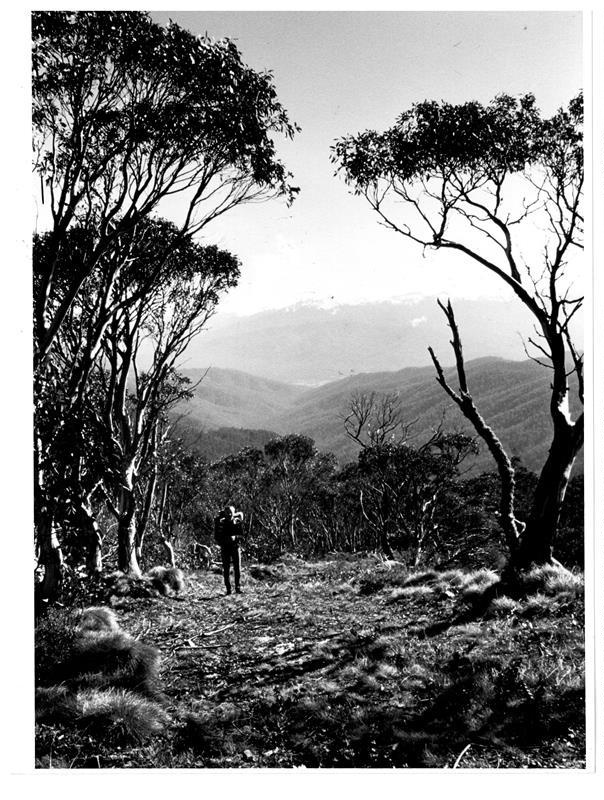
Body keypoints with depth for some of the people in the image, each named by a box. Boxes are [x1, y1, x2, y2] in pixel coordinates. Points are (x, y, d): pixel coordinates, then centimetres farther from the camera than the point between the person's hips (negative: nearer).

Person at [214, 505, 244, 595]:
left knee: (237, 568, -5)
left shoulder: (238, 522, 2)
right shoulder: (221, 523, 0)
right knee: (226, 569, -1)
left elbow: (241, 534, 2)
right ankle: (228, 589, 4)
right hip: (225, 548, 0)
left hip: (235, 547, 0)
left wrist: (235, 537, -17)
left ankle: (238, 587, -1)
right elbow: (216, 537, -1)